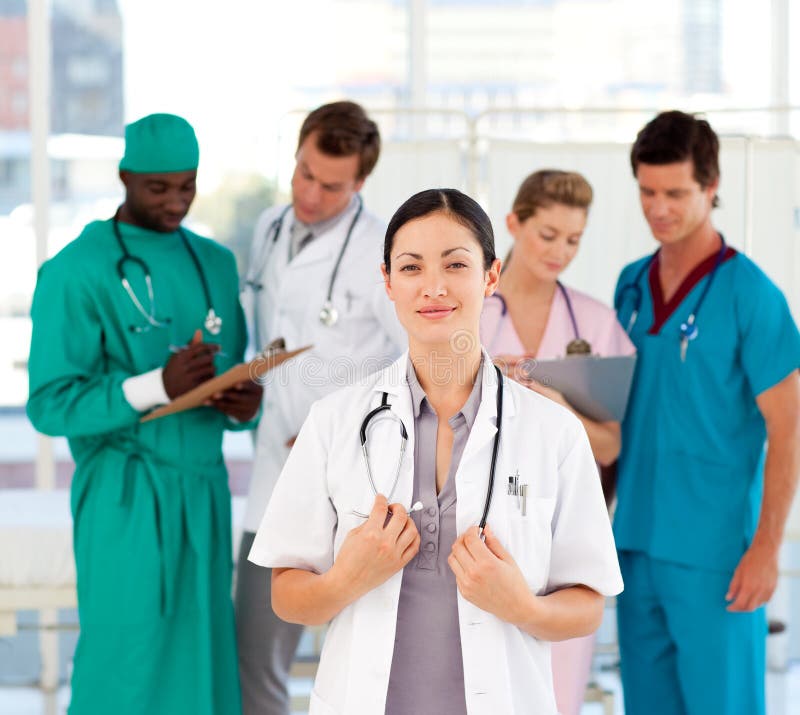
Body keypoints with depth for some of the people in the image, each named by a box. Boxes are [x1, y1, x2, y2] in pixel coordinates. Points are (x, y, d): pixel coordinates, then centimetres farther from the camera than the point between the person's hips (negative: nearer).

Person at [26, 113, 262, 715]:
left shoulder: (216, 263, 13)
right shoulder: (78, 272, -7)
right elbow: (51, 405, -11)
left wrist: (244, 405, -5)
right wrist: (157, 386, -23)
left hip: (204, 492, 6)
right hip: (127, 501, -6)